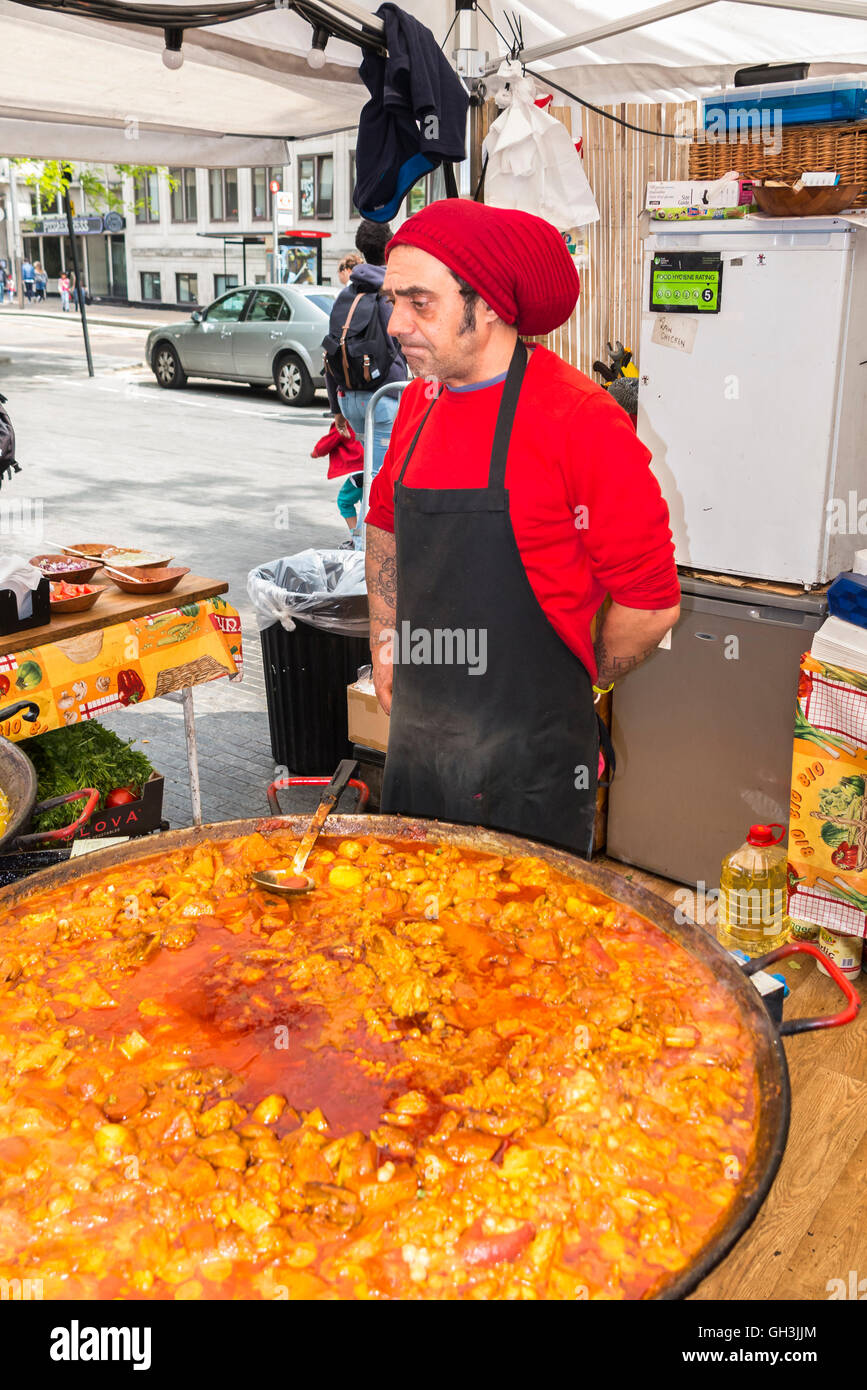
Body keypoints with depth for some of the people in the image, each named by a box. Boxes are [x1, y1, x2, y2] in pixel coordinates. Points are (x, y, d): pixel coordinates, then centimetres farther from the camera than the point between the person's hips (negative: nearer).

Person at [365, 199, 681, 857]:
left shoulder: (581, 420, -16)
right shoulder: (419, 402, 5)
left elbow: (652, 603, -13)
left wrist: (572, 689, 1)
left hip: (530, 760, -6)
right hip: (416, 738, 6)